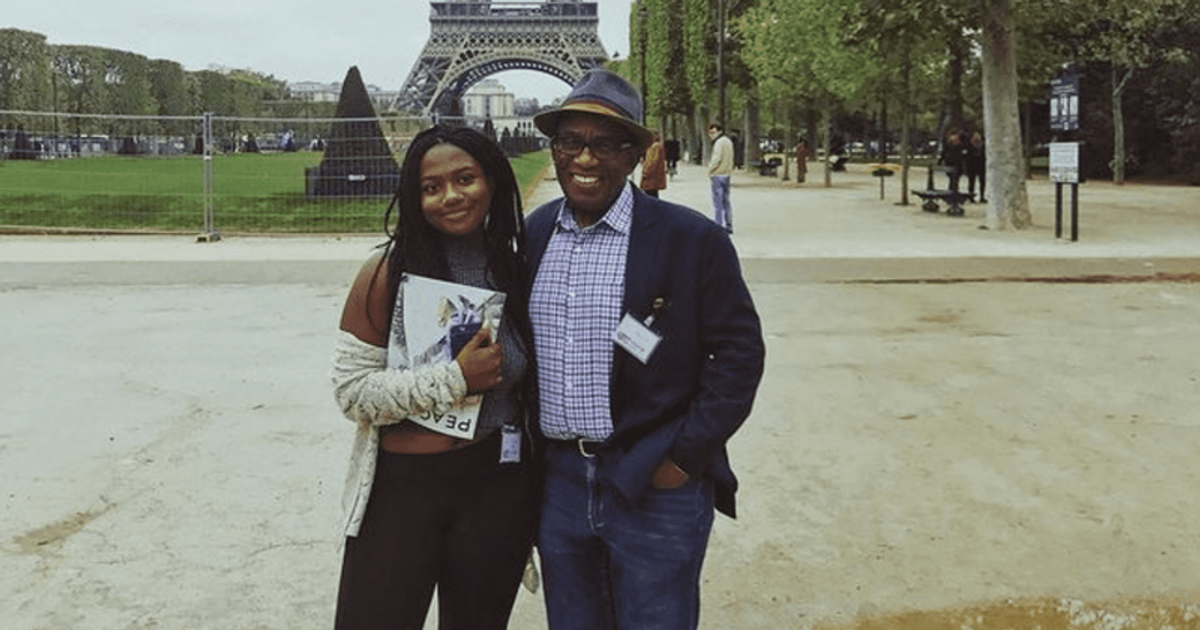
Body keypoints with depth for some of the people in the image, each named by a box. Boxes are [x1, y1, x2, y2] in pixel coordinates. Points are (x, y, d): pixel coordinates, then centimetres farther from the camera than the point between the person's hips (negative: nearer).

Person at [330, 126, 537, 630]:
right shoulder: (388, 272, -9)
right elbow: (351, 390, -12)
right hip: (401, 489, -2)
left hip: (497, 489, 3)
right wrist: (455, 379, -19)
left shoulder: (517, 267, 0)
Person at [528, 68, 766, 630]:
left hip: (656, 487, -4)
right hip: (556, 483, 4)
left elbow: (739, 352, -7)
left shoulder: (692, 240, -10)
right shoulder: (532, 234, 4)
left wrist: (686, 458, -11)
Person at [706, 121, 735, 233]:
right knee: (726, 201, 13)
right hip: (727, 173, 10)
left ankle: (717, 226, -5)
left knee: (718, 202, -6)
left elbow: (717, 158, -20)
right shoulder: (728, 141, 15)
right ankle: (728, 226, 17)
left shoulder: (719, 142, -15)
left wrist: (710, 169, -6)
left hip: (718, 175, -10)